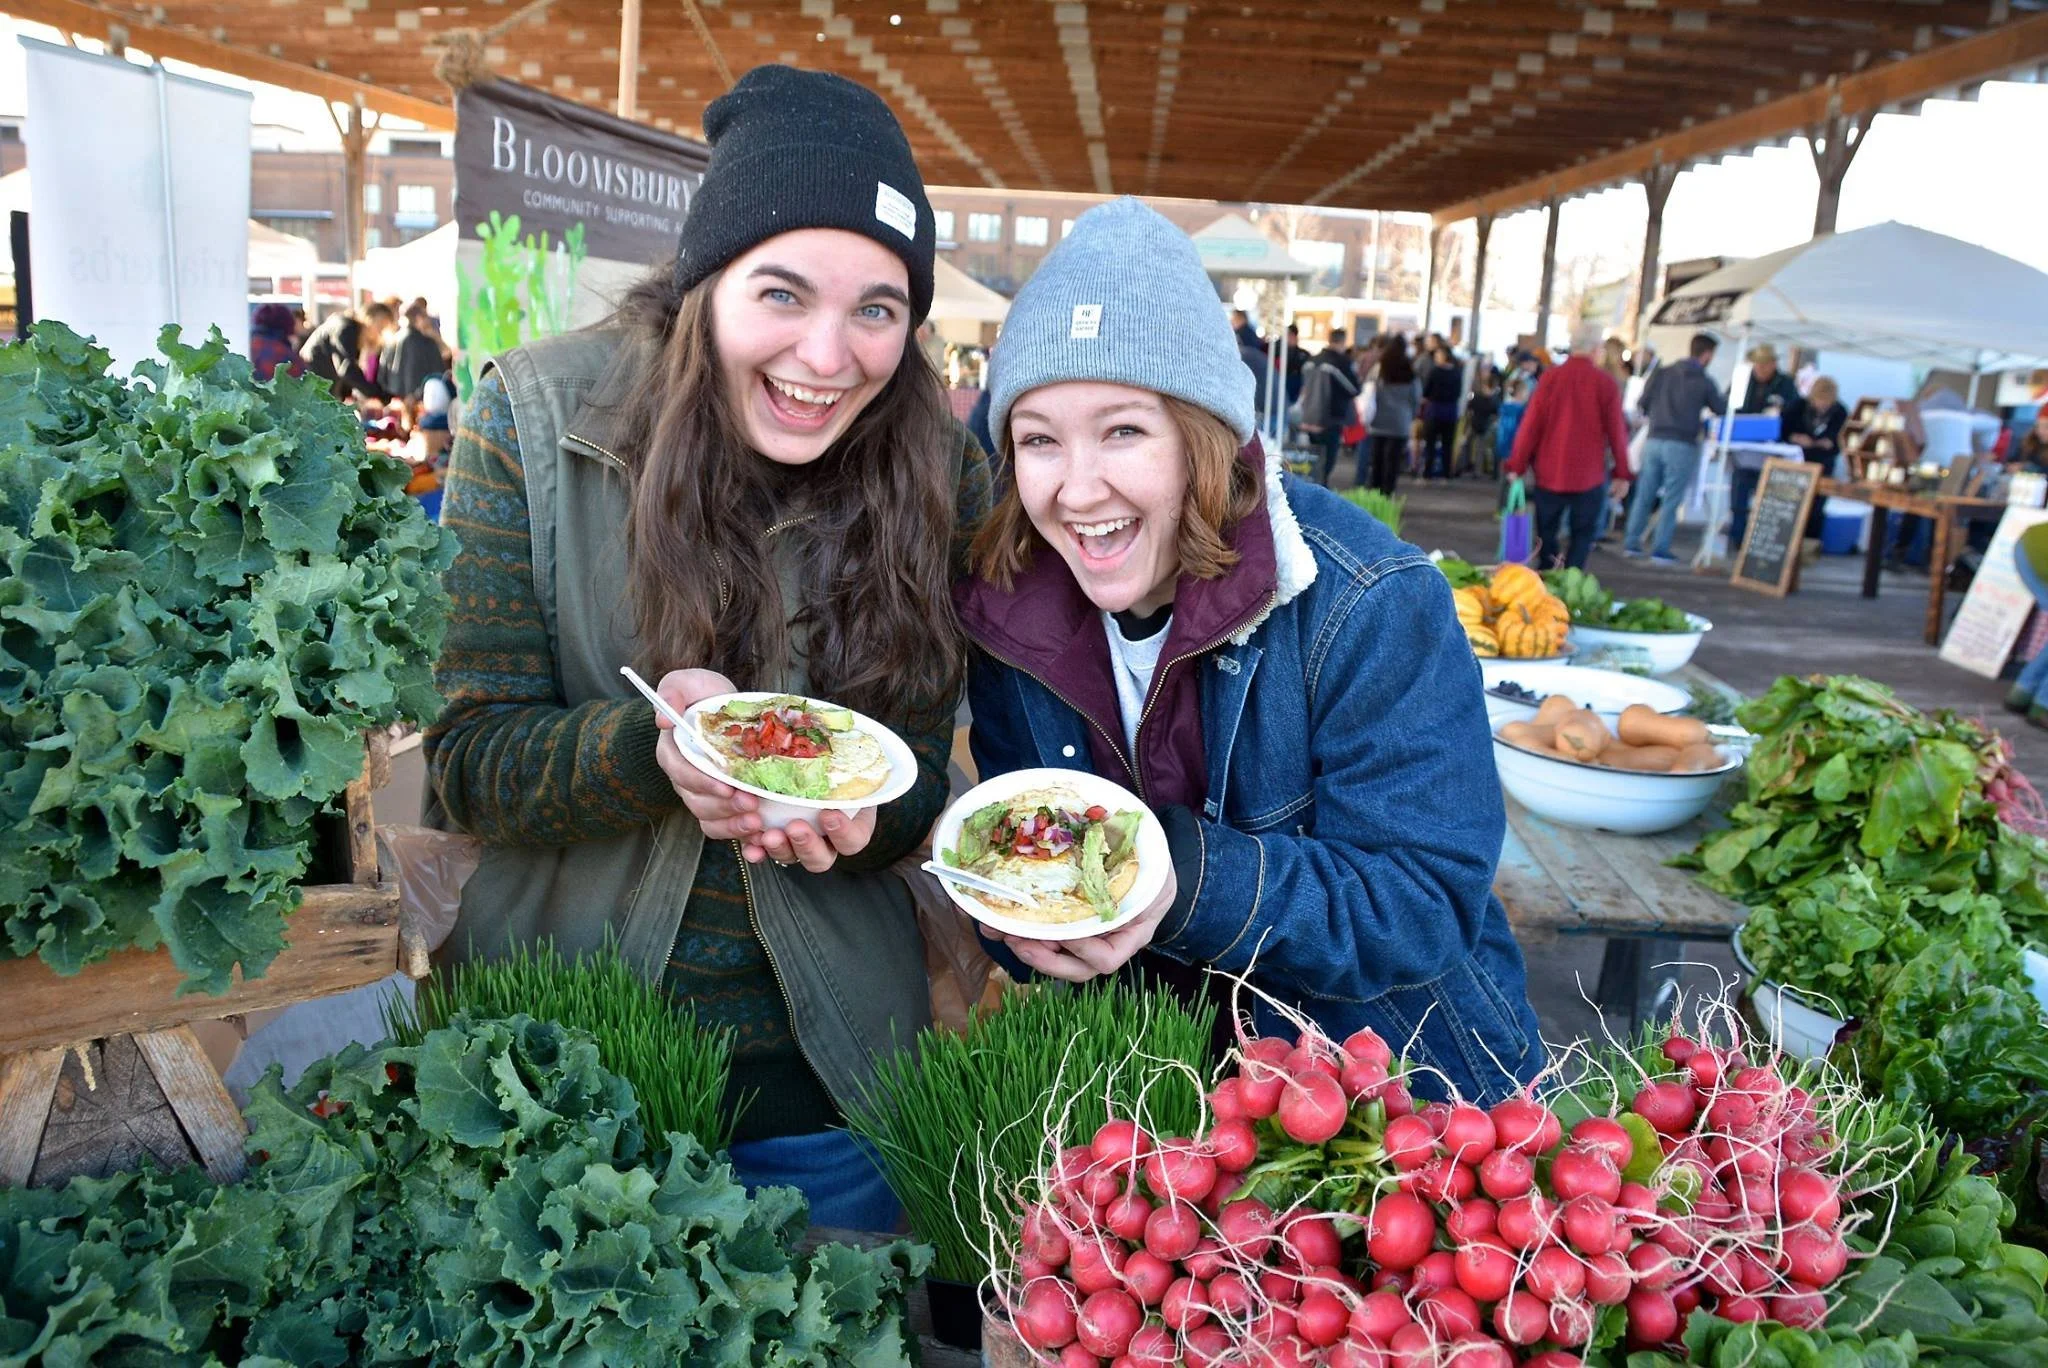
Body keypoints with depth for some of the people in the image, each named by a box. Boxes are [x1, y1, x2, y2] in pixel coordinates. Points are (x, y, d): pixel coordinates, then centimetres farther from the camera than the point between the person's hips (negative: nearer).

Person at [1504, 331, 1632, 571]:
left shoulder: (1550, 378, -3)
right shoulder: (1606, 383, -5)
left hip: (1549, 472, 2)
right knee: (1583, 534, 8)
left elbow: (1530, 426, -4)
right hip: (1589, 475, -1)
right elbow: (1616, 431, -3)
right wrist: (1622, 473, 5)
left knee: (1547, 533, 13)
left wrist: (1517, 466, 3)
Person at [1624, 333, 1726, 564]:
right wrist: (1722, 398, 27)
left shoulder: (1661, 373, 5)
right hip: (1681, 445, -4)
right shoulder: (1704, 382, -4)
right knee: (1671, 500, 2)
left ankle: (1631, 544, 13)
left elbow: (1643, 404, 7)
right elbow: (1722, 409, 6)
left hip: (1654, 440, 4)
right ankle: (1661, 550, 3)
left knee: (1645, 495, 11)